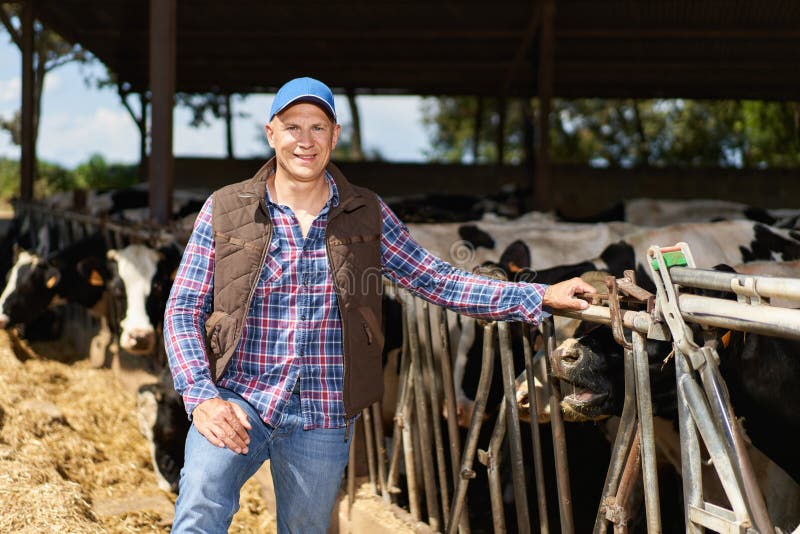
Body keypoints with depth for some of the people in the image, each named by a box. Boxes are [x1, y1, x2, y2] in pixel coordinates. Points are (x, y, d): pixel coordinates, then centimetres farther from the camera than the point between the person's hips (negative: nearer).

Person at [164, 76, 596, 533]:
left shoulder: (366, 216, 5)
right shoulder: (225, 211, 0)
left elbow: (438, 281, 7)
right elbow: (184, 310, 0)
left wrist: (539, 297, -2)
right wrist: (201, 396, -15)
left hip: (323, 421, 2)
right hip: (237, 404, -2)